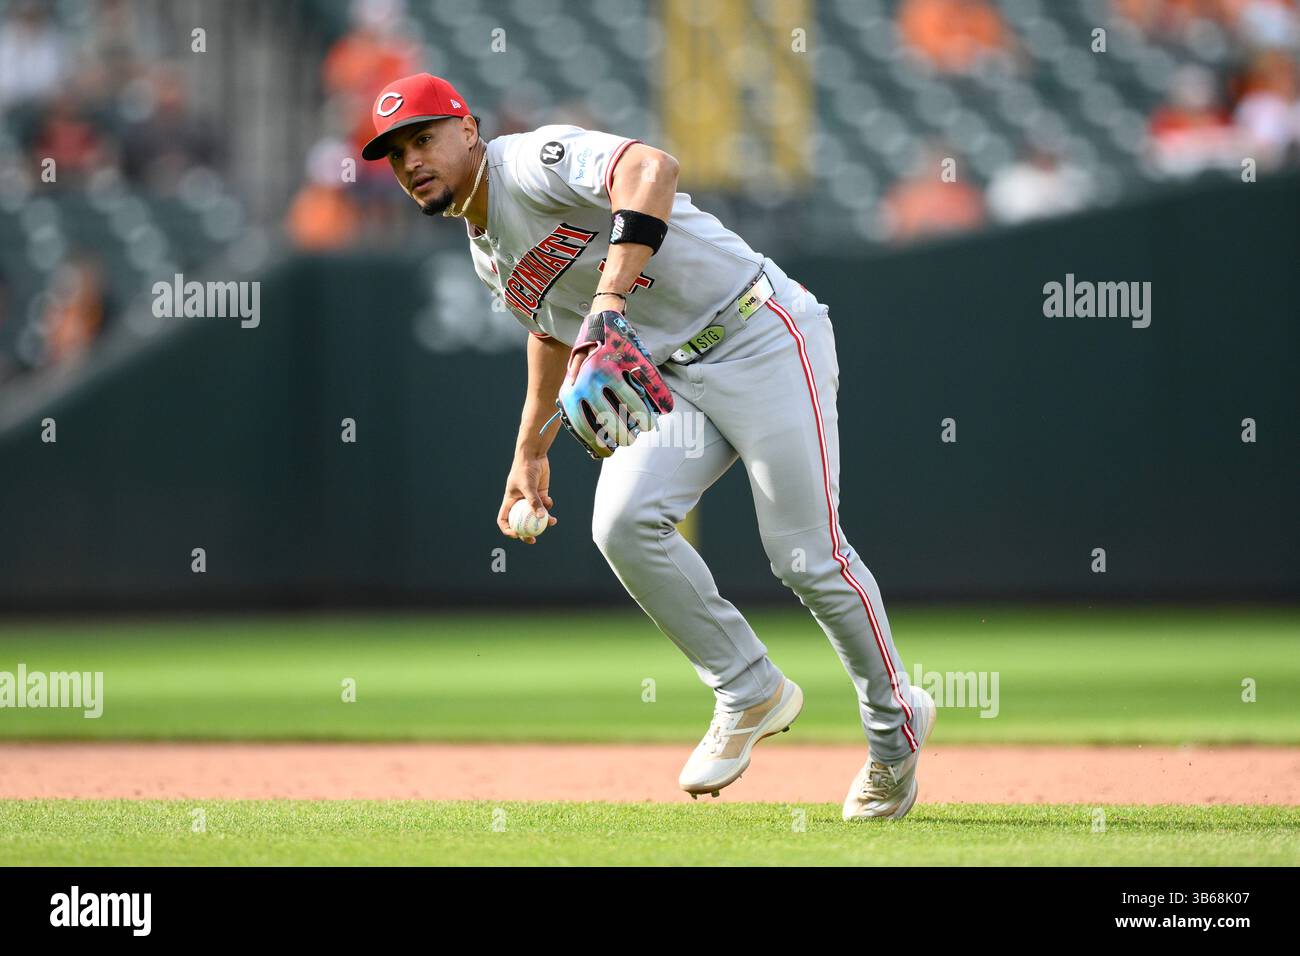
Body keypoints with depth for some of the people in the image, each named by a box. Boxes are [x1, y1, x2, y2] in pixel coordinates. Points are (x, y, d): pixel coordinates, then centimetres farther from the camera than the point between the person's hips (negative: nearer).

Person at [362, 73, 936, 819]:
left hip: (760, 337, -8)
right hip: (674, 379, 8)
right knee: (624, 522, -14)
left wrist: (610, 299, -44)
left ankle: (896, 723, 13)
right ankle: (750, 694, 2)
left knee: (807, 555, -10)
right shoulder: (489, 253, 13)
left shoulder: (530, 161, -16)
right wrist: (530, 451, 33)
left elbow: (652, 167, -35)